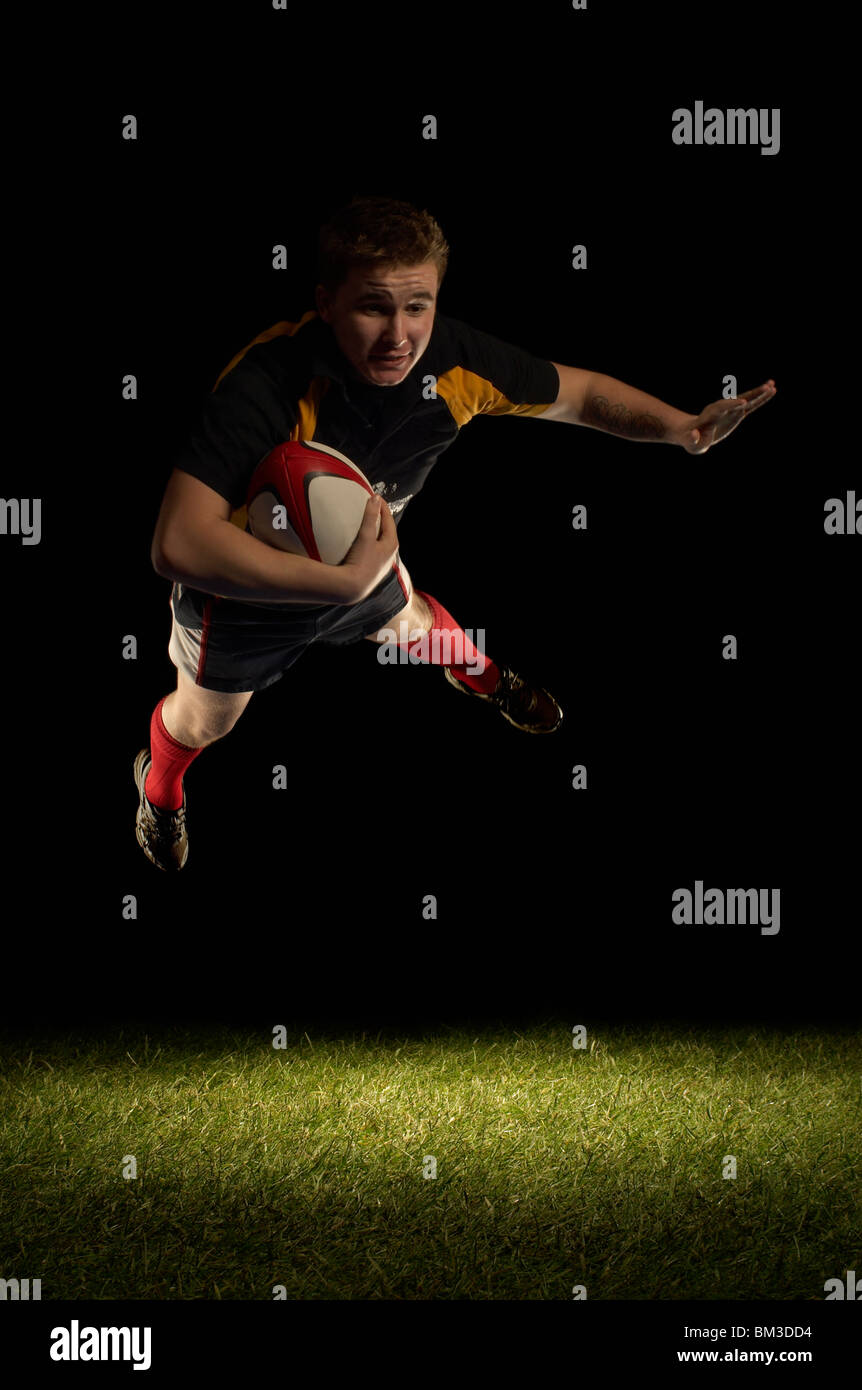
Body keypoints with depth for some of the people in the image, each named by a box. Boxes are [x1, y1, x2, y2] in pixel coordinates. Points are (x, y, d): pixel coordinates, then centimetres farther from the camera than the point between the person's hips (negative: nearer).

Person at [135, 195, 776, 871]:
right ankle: (159, 783, 60)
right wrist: (342, 582, -55)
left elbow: (578, 392, -10)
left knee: (413, 623, 32)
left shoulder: (453, 359, -28)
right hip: (247, 583, -3)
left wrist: (683, 426, -28)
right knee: (205, 720, 24)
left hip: (359, 559, 4)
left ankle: (481, 674, 69)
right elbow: (180, 545, -53)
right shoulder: (267, 384, -45)